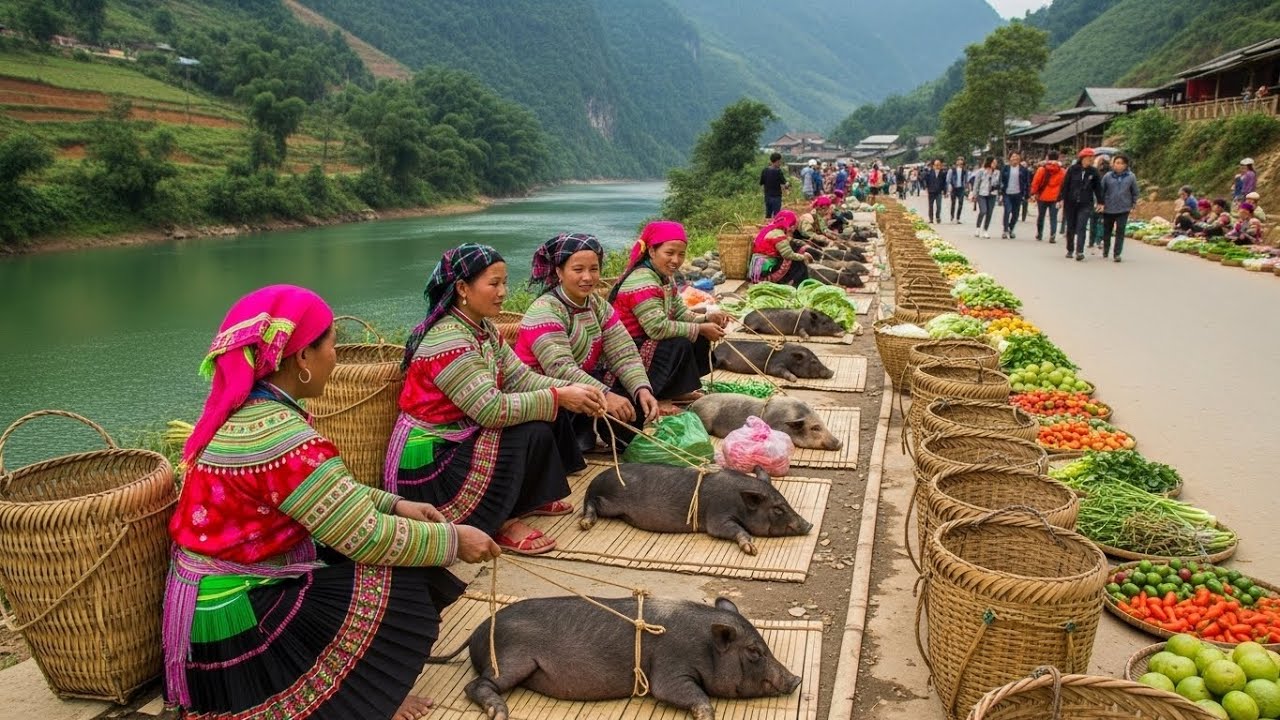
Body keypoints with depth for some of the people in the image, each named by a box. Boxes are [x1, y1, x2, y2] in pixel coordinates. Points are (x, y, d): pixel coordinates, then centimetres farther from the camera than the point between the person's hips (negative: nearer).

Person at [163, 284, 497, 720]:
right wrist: (454, 540, -11)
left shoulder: (242, 411, 2)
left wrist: (393, 505, 5)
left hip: (219, 596, 9)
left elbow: (332, 495, 12)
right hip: (234, 623, -9)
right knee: (401, 591, -11)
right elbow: (368, 540, -23)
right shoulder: (279, 433, -27)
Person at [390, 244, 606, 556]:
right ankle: (499, 521, -5)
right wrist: (558, 397, -23)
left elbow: (520, 378, 2)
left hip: (458, 441, 9)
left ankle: (528, 499, 14)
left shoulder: (484, 329, 5)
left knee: (541, 420, 1)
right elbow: (491, 410, -28)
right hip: (427, 461, -9)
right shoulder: (447, 338, -24)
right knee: (532, 433, -21)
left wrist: (572, 390, -14)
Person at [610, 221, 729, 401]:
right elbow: (658, 328, -31)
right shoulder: (642, 282, -24)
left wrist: (707, 318, -11)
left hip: (647, 343, 10)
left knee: (700, 339, 3)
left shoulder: (665, 278, 8)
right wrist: (701, 329, -23)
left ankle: (675, 389, 7)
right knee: (681, 344, -25)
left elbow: (679, 313, 8)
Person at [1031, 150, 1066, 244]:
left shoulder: (1041, 169, -5)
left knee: (1040, 216, 16)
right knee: (1053, 218, 3)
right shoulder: (1062, 171, -3)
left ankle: (1039, 235, 25)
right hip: (1055, 198, 0)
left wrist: (1033, 193, 5)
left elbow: (1035, 183, -6)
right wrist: (1062, 198, 6)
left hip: (1042, 197, 0)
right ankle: (1052, 237, -7)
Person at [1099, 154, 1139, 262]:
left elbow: (1135, 192, 7)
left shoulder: (1131, 177, -2)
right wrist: (1101, 203, 1)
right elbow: (1101, 191, 5)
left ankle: (1117, 254, -2)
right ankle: (1105, 251, 32)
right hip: (1108, 209, 1)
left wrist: (1133, 205, 5)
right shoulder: (1107, 176, -3)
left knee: (1120, 231, -6)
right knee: (1107, 231, 14)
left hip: (1123, 209, -1)